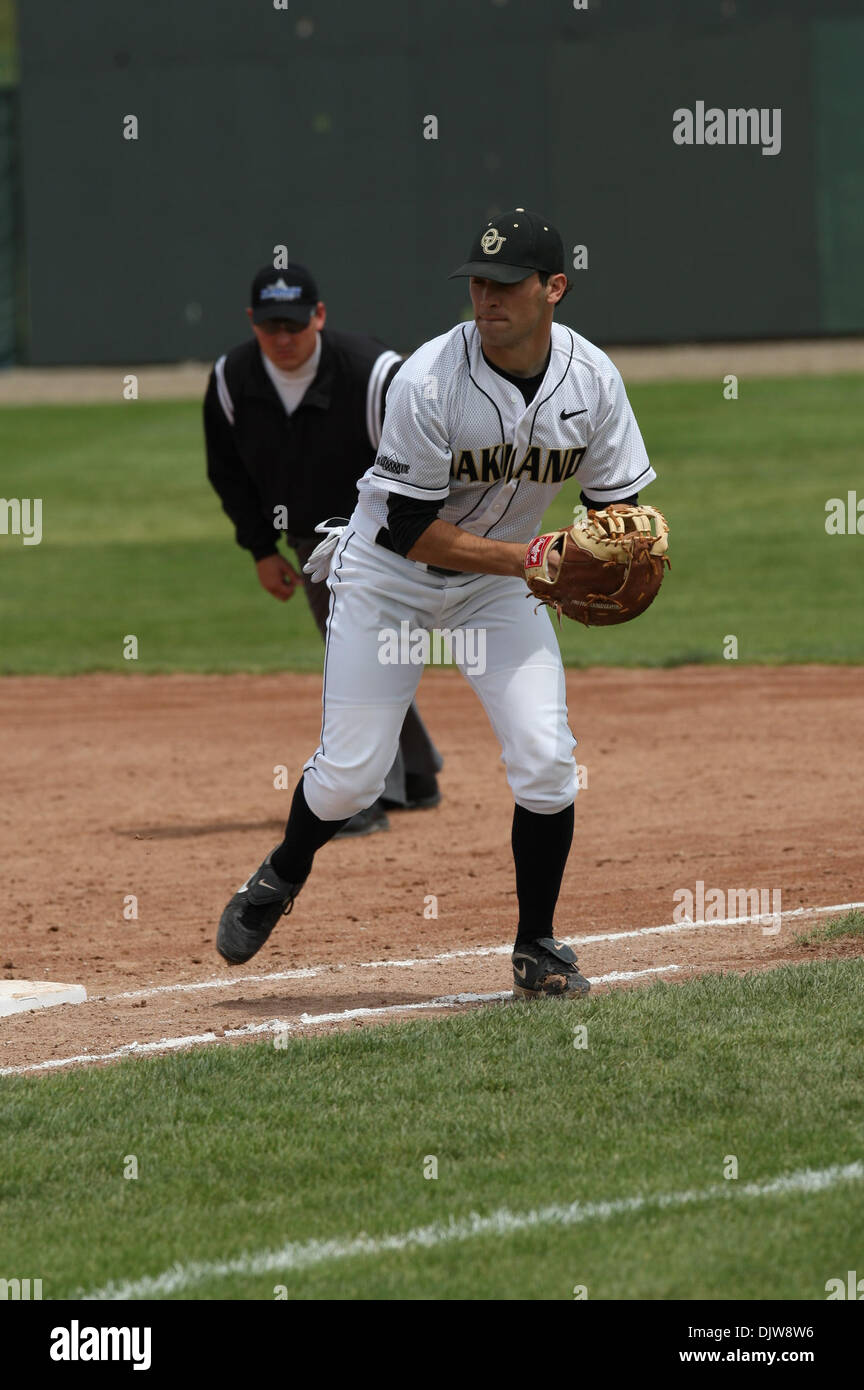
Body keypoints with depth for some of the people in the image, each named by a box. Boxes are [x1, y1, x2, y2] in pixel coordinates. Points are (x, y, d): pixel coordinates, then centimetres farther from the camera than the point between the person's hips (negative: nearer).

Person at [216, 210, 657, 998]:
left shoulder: (592, 378, -15)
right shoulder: (428, 381, -28)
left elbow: (617, 505, -5)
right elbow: (410, 531, -25)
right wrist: (525, 559, -33)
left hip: (500, 582, 3)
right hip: (389, 573, -3)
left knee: (546, 758, -11)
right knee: (351, 769, -3)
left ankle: (536, 949, 6)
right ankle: (282, 878, 30)